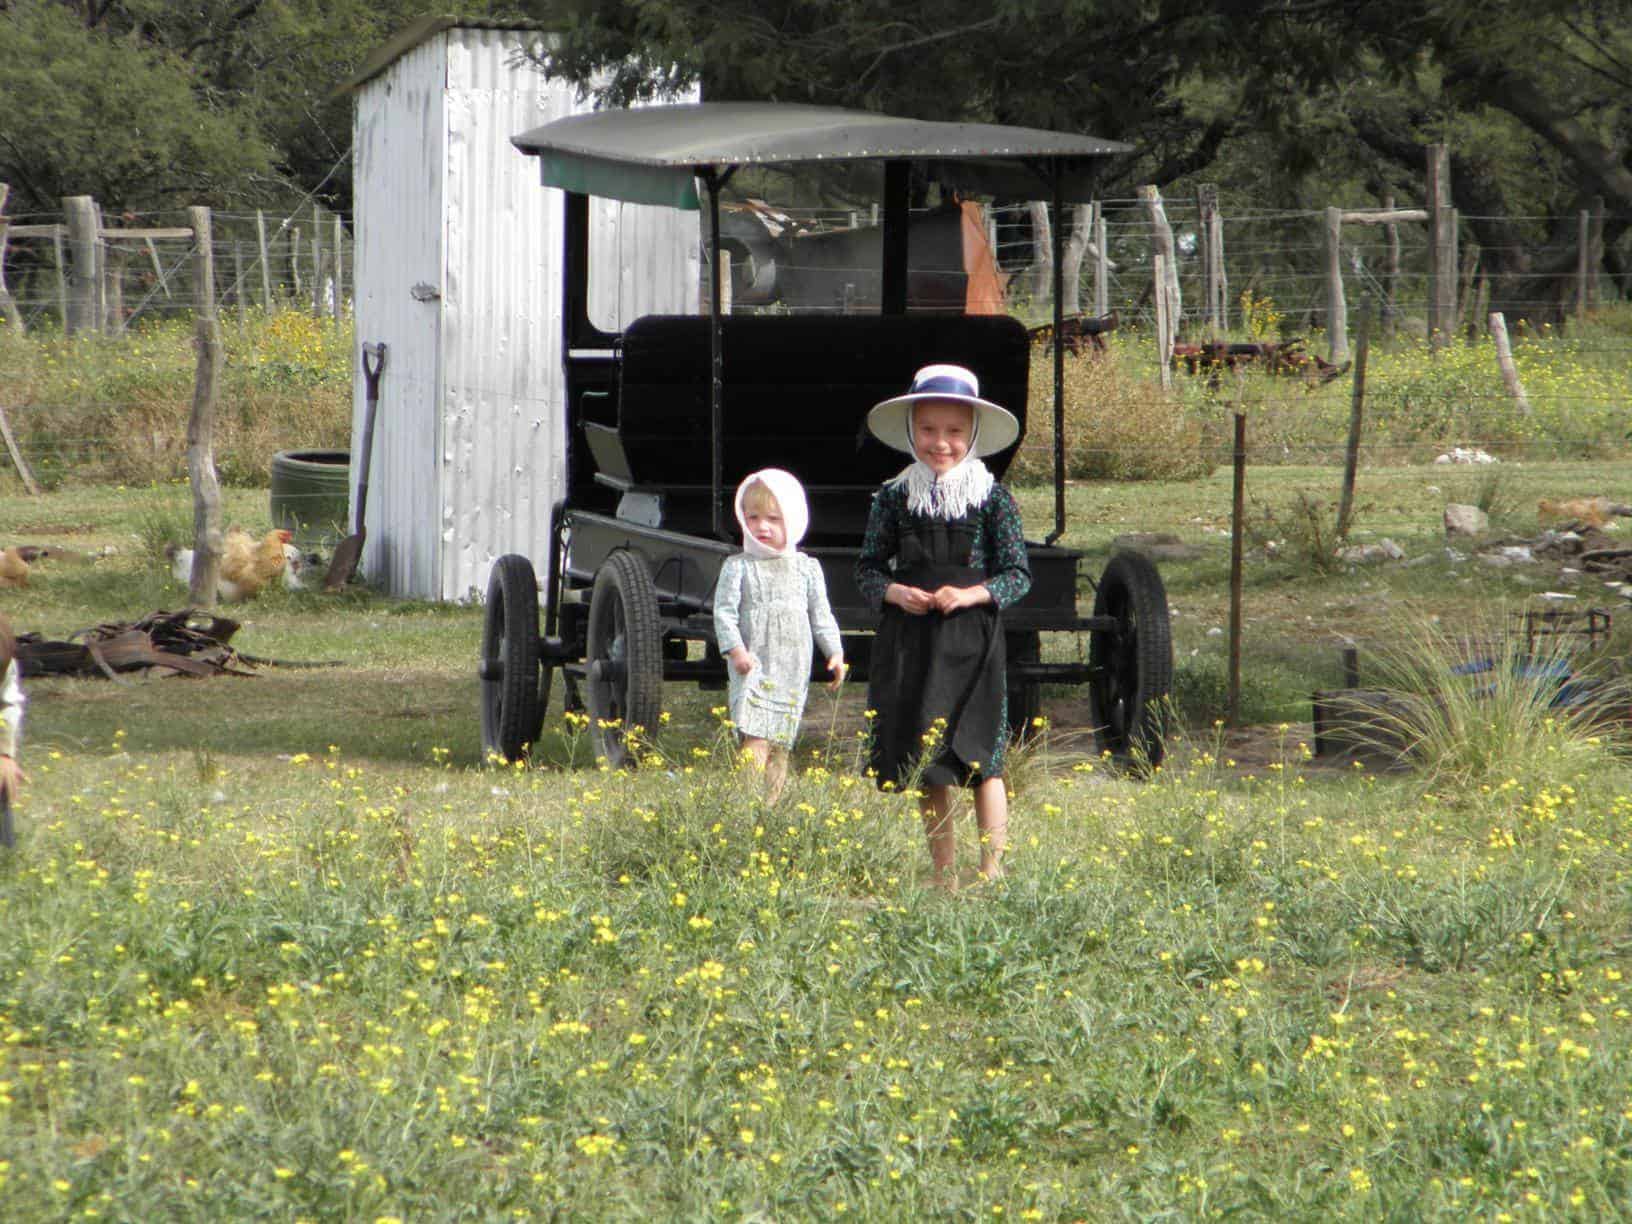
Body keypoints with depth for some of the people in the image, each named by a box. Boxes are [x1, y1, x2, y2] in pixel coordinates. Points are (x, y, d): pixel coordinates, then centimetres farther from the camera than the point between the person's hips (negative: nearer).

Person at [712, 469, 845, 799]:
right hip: (753, 666, -4)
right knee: (756, 740, -17)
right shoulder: (738, 567, 0)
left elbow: (821, 615, 13)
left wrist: (835, 652, 4)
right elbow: (724, 612, -5)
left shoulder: (806, 568, 10)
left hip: (793, 670, 4)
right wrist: (735, 649, -17)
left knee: (780, 746, 8)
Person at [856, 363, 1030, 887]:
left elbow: (1019, 575, 0)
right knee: (925, 768, 8)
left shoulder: (993, 499, -1)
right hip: (908, 643, 3)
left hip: (972, 639, -3)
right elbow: (868, 566, 10)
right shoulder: (894, 497, 5)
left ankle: (992, 873, -4)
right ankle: (944, 877, 16)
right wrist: (893, 592, -11)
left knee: (979, 761, -7)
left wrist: (972, 594, -16)